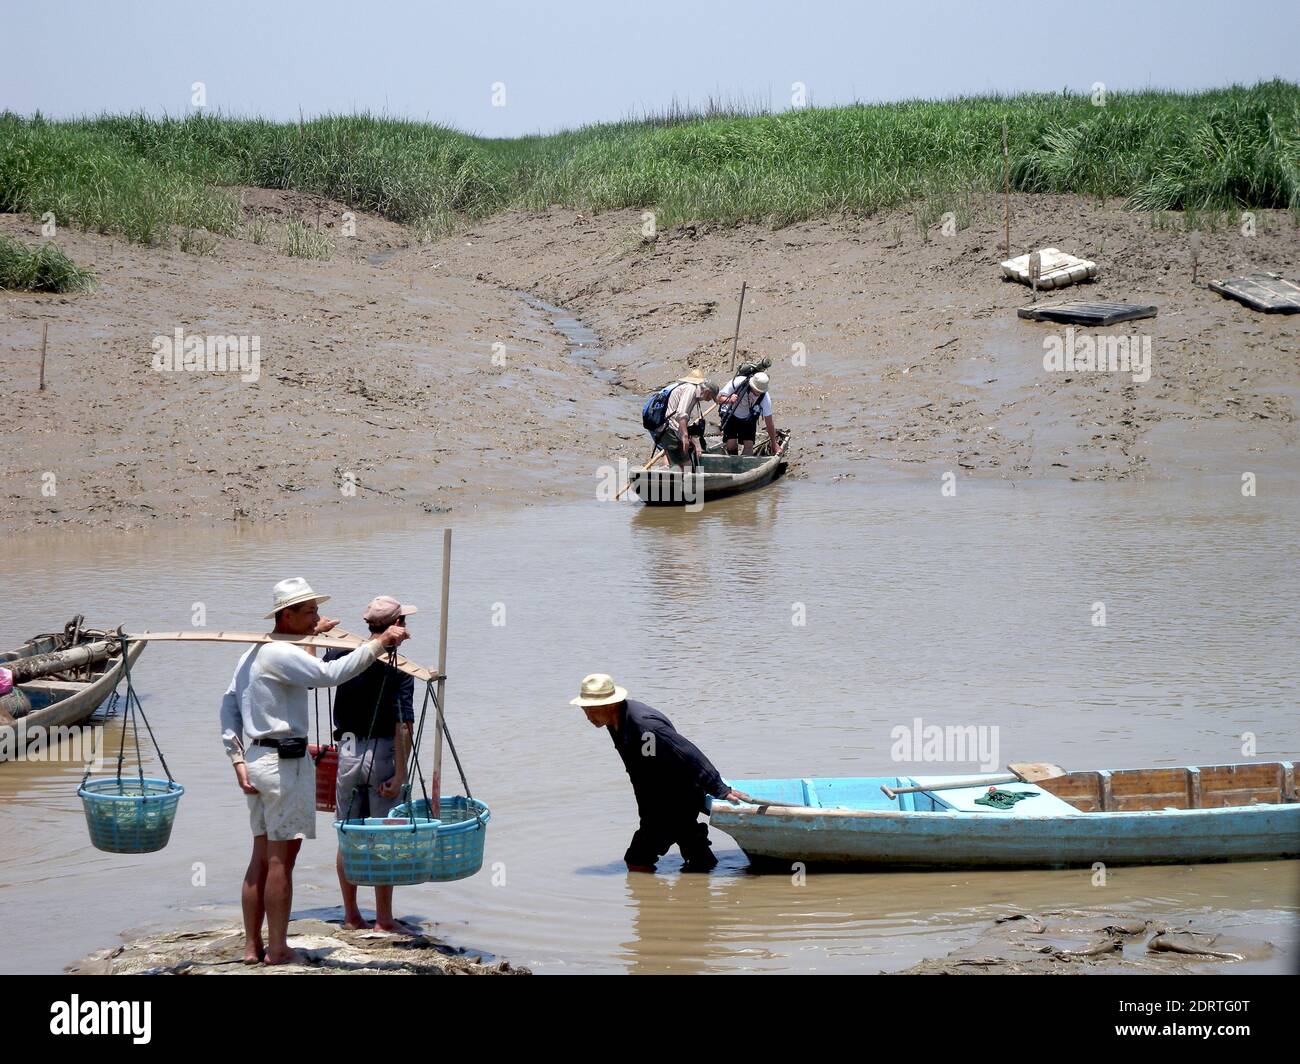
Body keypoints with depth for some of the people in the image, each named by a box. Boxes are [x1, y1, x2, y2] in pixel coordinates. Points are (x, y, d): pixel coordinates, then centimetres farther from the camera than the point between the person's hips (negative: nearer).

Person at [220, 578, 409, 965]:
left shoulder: (254, 653, 16)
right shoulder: (282, 655, -15)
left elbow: (229, 706, 18)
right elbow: (330, 673, -29)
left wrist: (238, 760, 14)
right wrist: (379, 643, -24)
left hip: (256, 758, 10)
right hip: (285, 761, -10)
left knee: (261, 857, 12)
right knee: (282, 859, -4)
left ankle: (252, 946, 15)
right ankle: (277, 948, -1)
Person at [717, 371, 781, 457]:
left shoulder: (765, 397, -27)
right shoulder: (737, 383, -33)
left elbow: (769, 422, -18)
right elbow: (719, 398, -25)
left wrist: (774, 444, -14)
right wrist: (729, 400, -49)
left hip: (749, 418, 1)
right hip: (730, 415, -1)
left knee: (749, 444, -11)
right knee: (731, 444, -14)